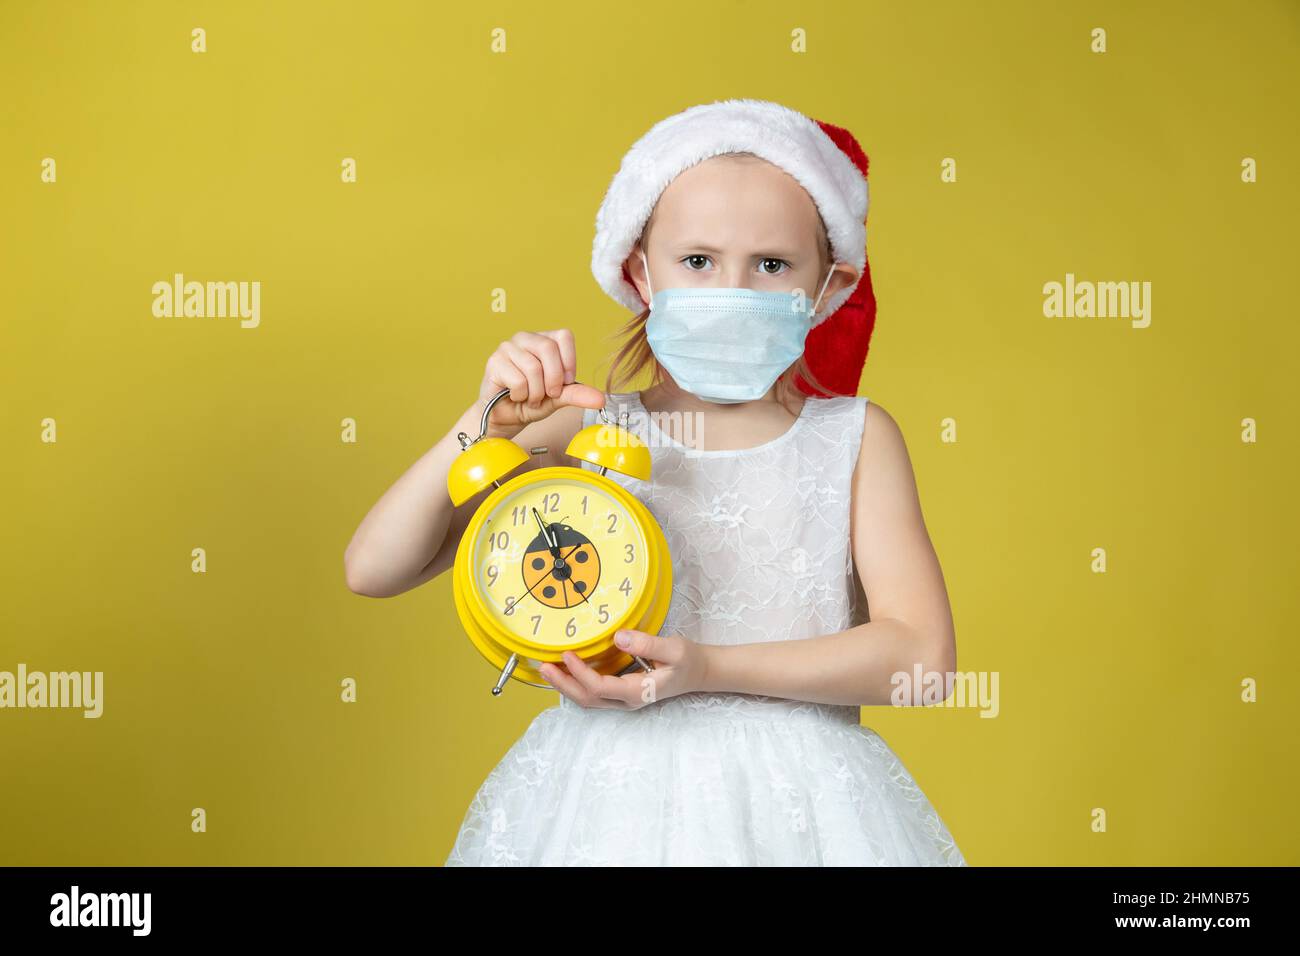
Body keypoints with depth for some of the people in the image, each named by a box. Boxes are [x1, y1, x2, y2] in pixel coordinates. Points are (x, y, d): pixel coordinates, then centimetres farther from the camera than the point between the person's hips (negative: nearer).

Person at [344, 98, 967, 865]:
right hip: (609, 794, 0)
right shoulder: (585, 433, -2)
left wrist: (708, 667, -20)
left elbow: (922, 653, -11)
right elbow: (373, 570, -5)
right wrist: (488, 424, -18)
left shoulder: (854, 437, -1)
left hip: (793, 802, 0)